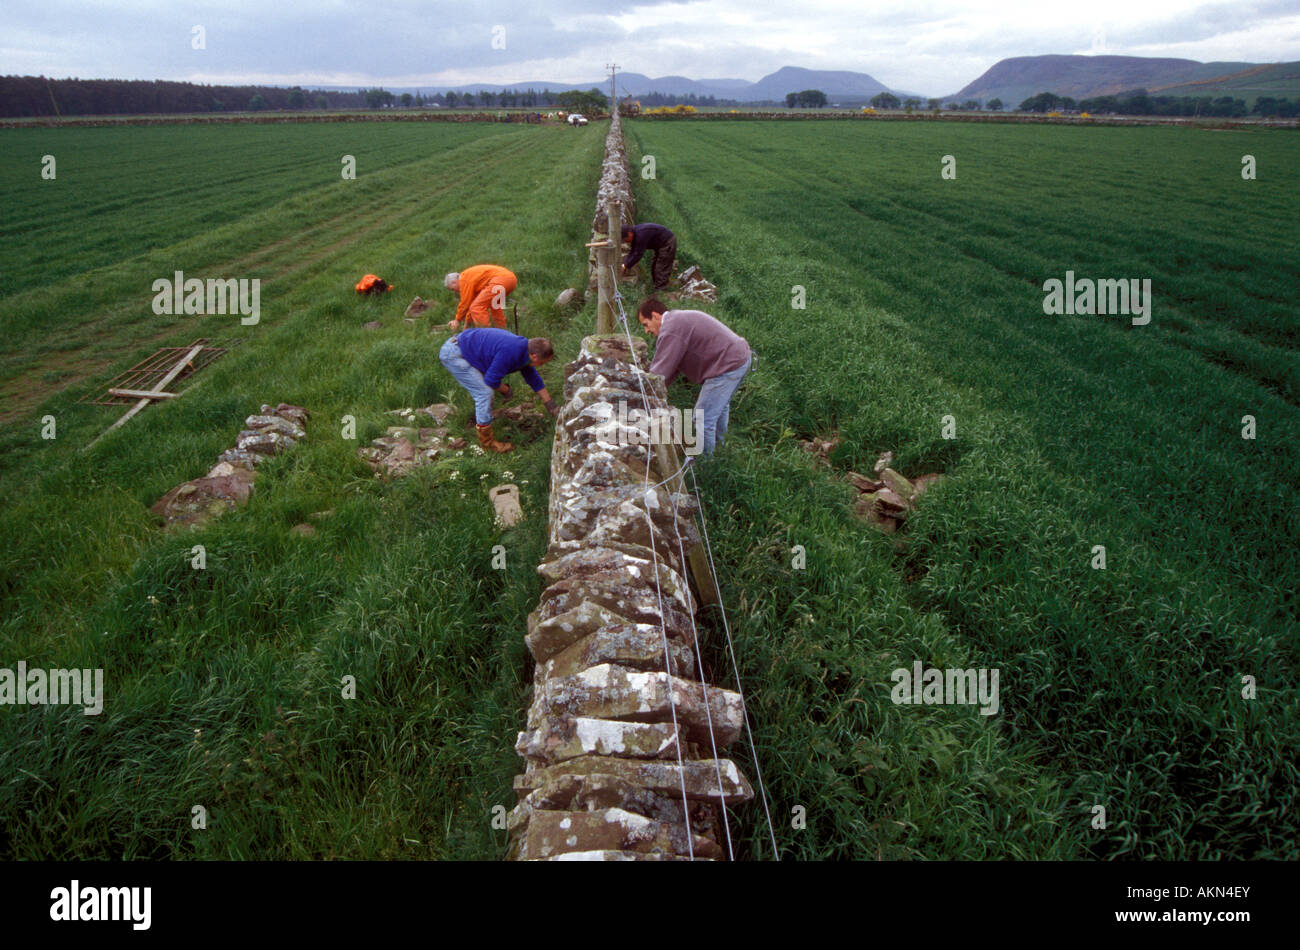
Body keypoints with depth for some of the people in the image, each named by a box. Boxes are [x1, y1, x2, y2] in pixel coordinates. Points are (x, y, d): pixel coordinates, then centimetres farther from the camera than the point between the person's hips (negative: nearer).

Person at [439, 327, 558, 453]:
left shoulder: (525, 348, 4)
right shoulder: (510, 352, -28)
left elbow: (534, 379, 17)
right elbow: (492, 379, -21)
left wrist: (550, 405, 21)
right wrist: (505, 390, 0)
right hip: (453, 354, -10)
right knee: (484, 392, -11)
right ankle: (487, 442, -2)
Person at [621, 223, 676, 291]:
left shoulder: (641, 235, -31)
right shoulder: (635, 234, 0)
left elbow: (638, 254, -29)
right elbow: (632, 252, 6)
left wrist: (626, 266, -22)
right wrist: (625, 264, -4)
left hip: (668, 243, -10)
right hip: (660, 244, 10)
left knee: (661, 269, -11)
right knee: (655, 268, 14)